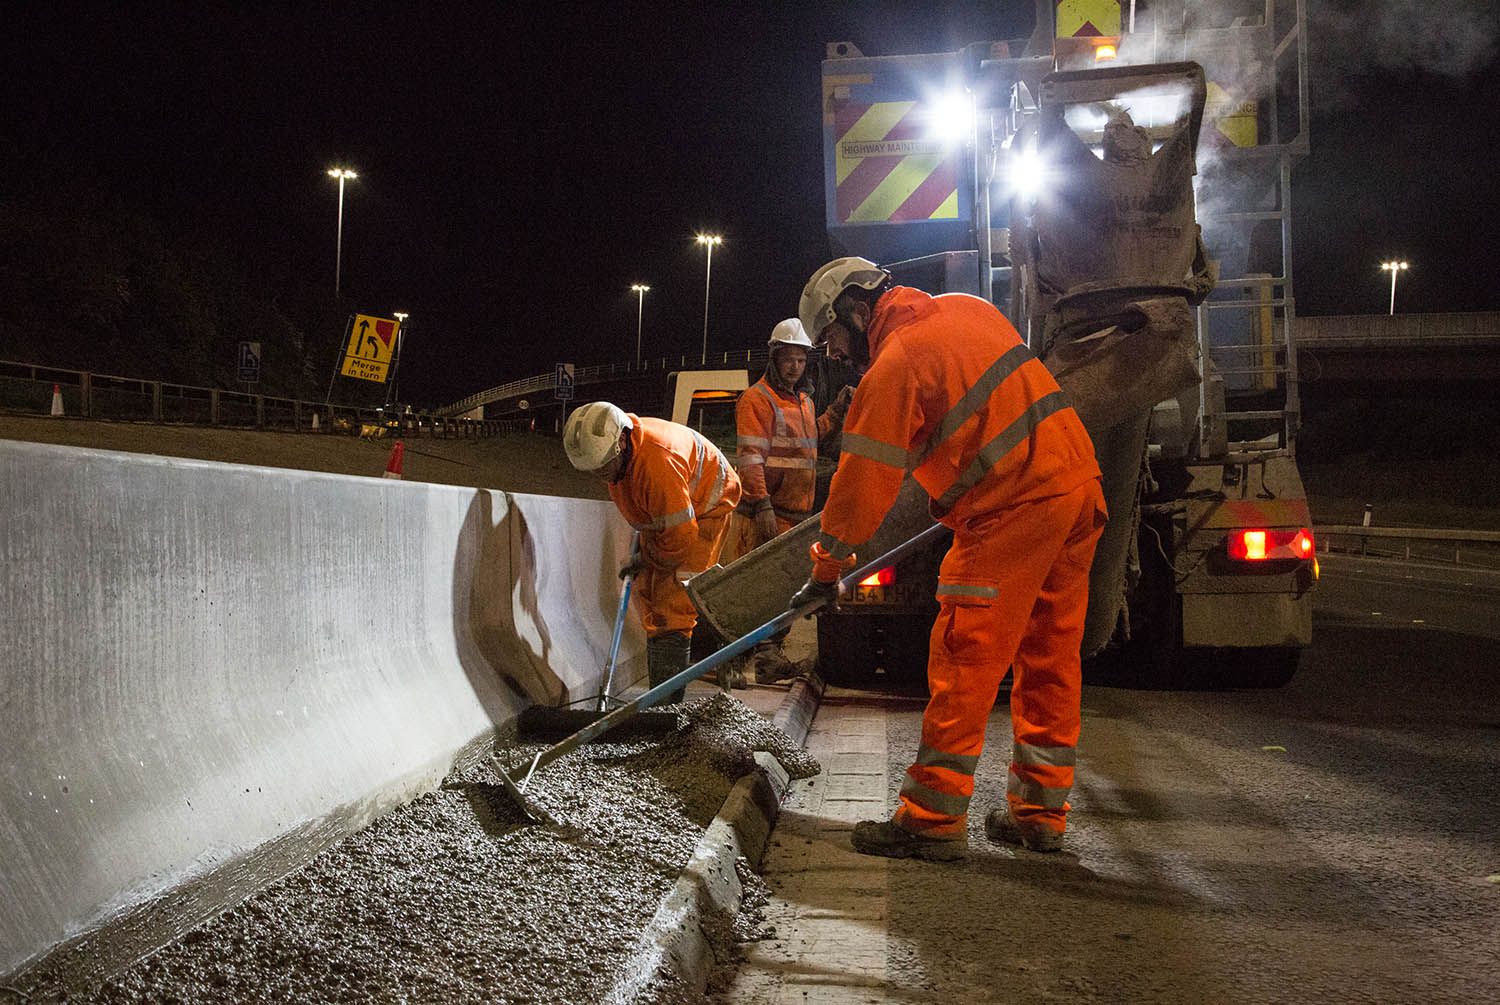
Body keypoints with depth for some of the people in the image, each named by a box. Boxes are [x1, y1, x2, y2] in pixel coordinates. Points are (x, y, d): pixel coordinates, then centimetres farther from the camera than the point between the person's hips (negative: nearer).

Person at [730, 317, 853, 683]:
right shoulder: (757, 399, -8)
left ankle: (772, 650, 21)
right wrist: (762, 505, -25)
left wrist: (836, 410, 24)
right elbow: (749, 456, -17)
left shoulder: (803, 399, 20)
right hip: (766, 513, -9)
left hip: (796, 512, 9)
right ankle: (764, 654, -8)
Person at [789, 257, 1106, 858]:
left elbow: (864, 481, -8)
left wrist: (827, 568, 2)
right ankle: (1039, 813, 20)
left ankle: (933, 820, -2)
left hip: (1013, 508, -9)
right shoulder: (967, 309, 17)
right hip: (1079, 487, 9)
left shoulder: (894, 365, -8)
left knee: (964, 662, -5)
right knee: (1049, 659, 13)